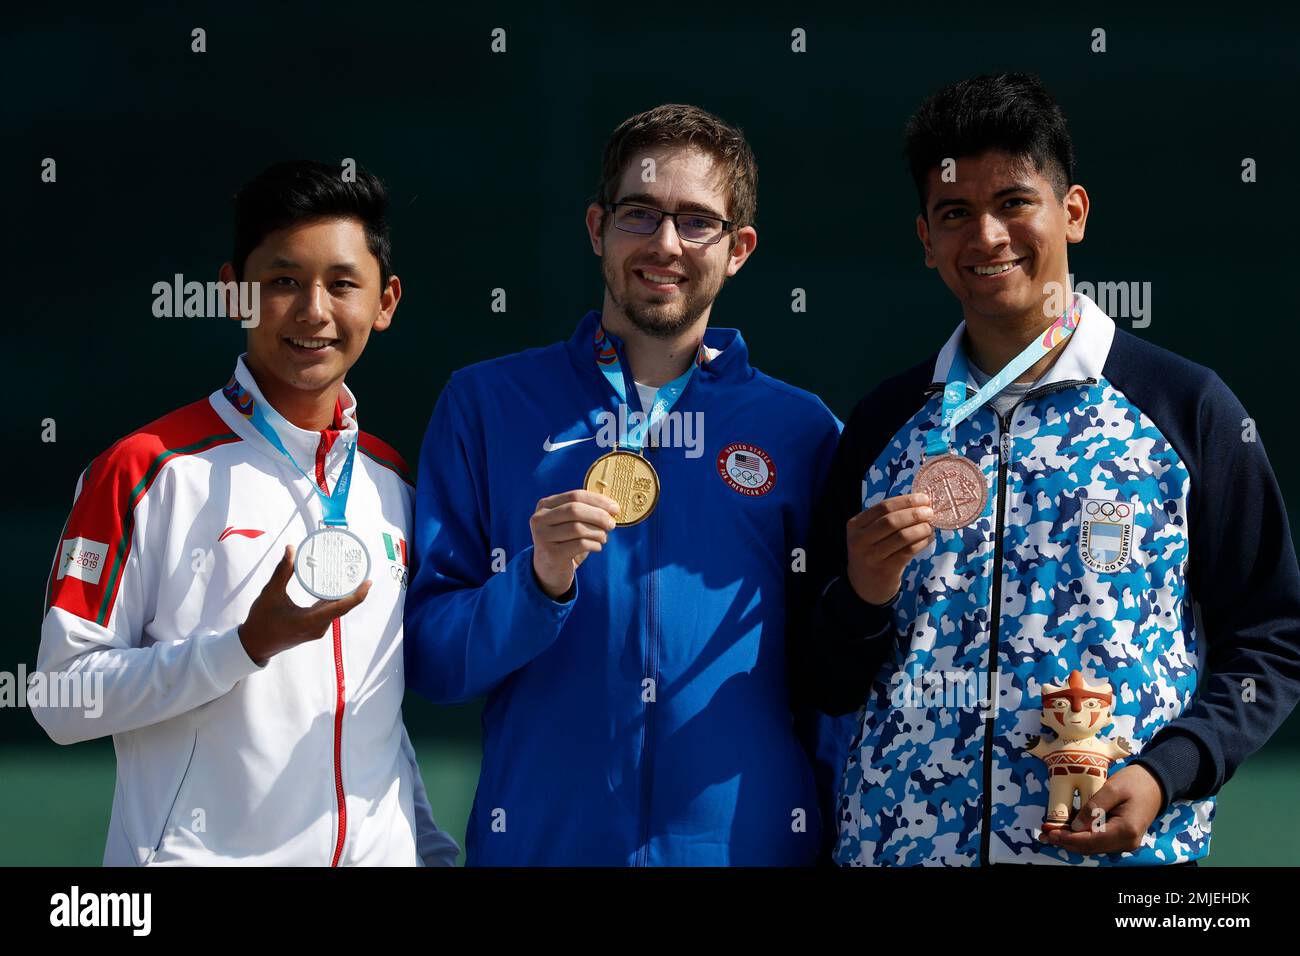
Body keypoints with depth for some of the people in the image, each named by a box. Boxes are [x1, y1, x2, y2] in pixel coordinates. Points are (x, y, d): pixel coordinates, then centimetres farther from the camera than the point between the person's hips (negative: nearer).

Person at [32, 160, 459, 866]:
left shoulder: (394, 484, 9)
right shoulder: (149, 470, -8)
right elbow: (63, 701, -13)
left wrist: (432, 849, 8)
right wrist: (250, 643, -21)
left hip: (377, 851, 5)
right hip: (193, 855, -5)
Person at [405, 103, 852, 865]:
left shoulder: (801, 431, 4)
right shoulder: (488, 404, 2)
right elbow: (429, 659, -1)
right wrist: (539, 583, -18)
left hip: (753, 843, 1)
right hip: (538, 841, 0)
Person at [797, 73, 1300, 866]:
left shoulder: (1188, 407, -2)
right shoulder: (883, 424, 7)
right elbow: (823, 684, 10)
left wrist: (1166, 773, -15)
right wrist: (862, 598, -10)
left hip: (1122, 848, -3)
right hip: (896, 842, 3)